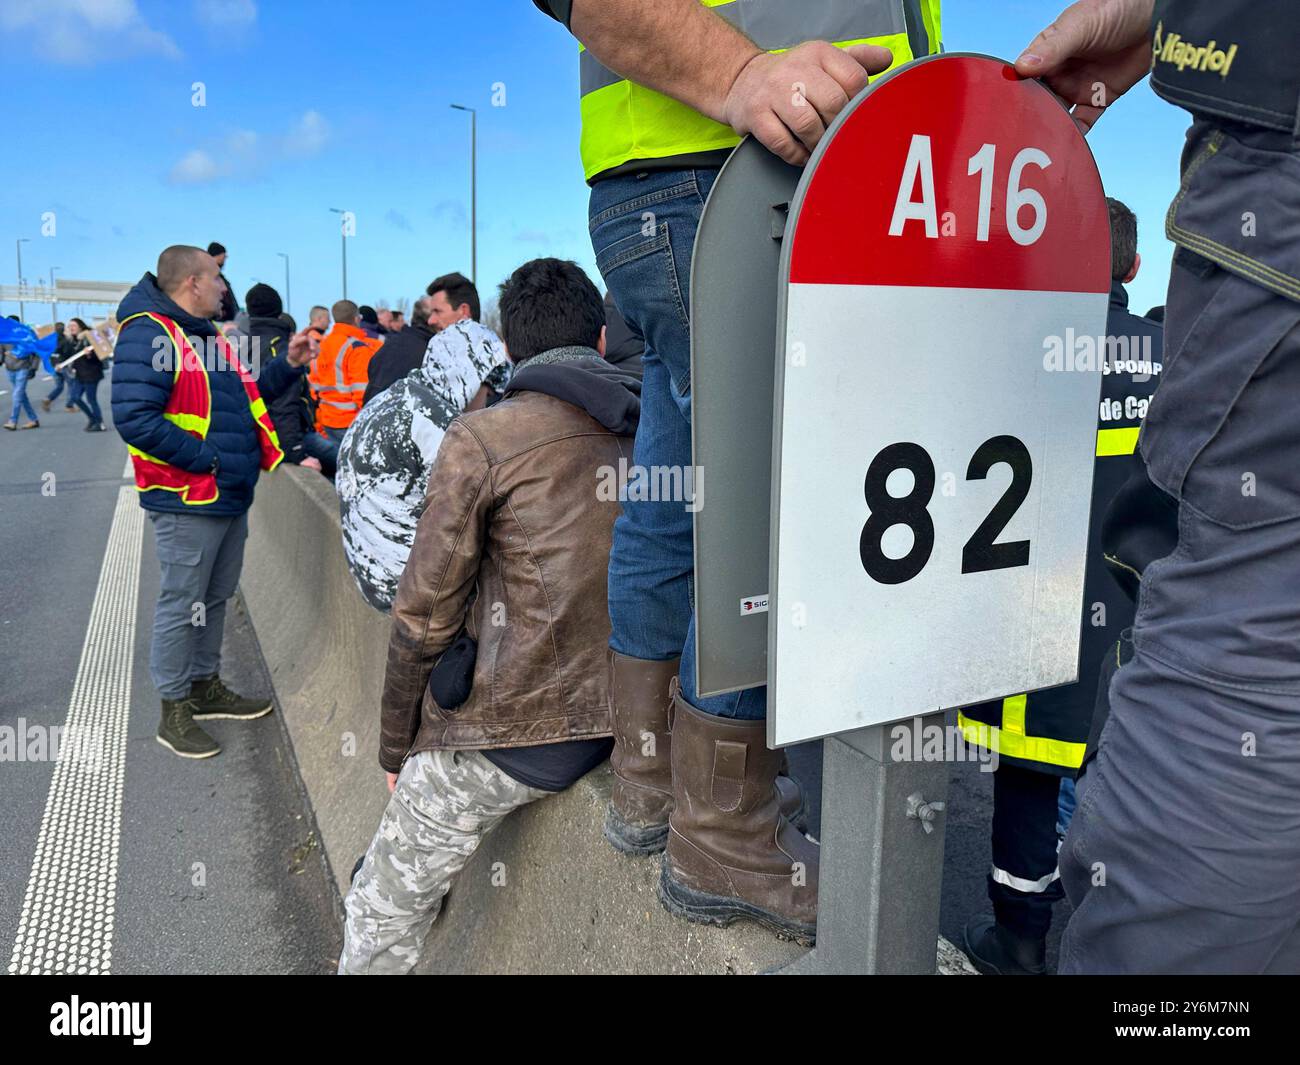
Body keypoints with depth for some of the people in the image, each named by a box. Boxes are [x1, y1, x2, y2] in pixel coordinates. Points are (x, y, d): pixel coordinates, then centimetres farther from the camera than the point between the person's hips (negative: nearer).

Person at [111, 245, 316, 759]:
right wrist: (209, 458, -23)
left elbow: (241, 400, 22)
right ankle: (174, 712, 15)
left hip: (231, 497, 9)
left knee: (214, 599, 19)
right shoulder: (147, 334, -16)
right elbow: (135, 418, -26)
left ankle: (205, 686, 34)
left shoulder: (206, 335, 16)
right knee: (182, 605, 2)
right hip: (187, 502, -9)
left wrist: (287, 367, 12)